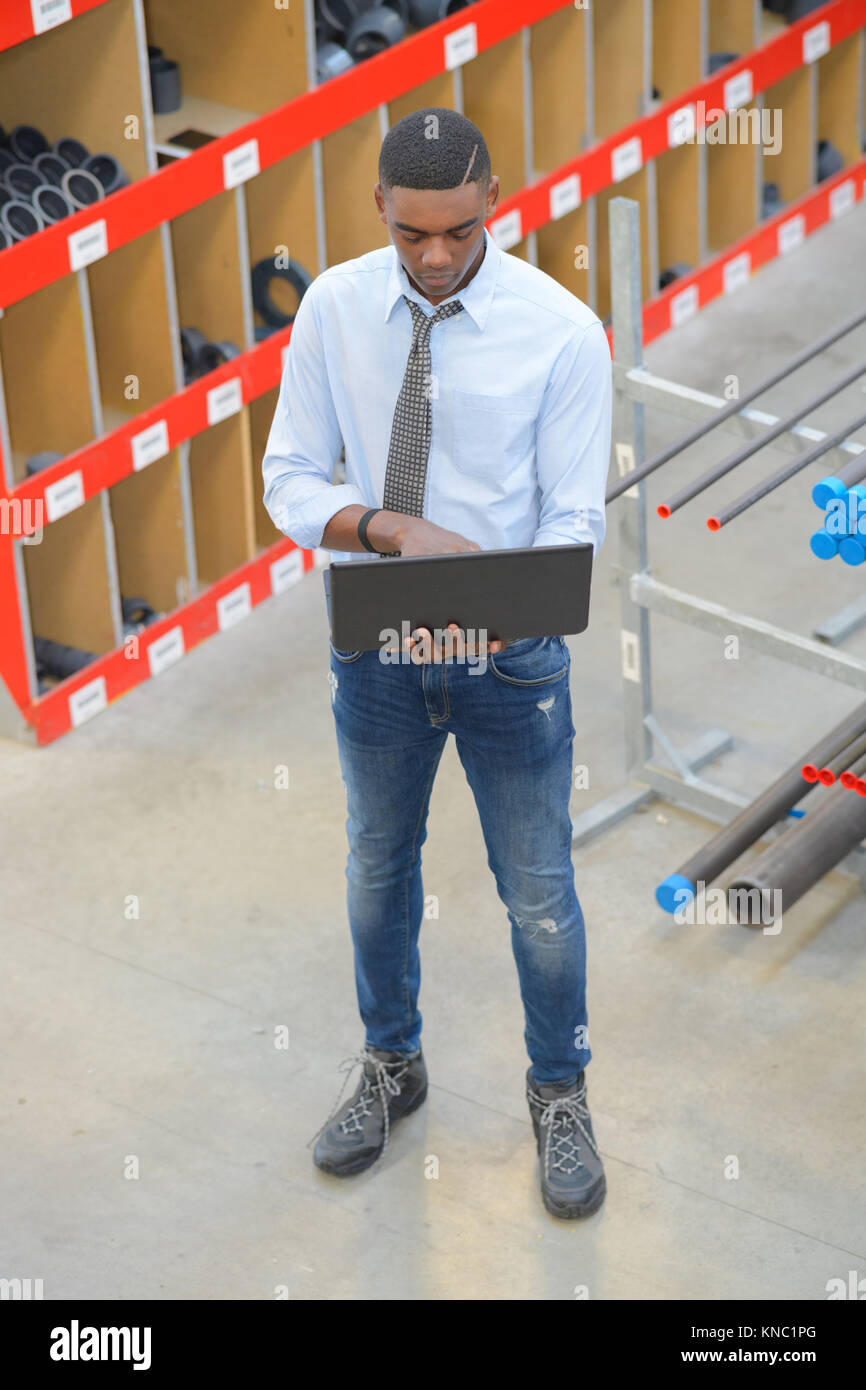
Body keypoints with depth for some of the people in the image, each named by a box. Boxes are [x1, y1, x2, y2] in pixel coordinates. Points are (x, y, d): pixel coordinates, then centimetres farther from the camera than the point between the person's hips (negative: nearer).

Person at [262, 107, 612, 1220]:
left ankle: (559, 1094, 36)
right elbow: (290, 483, -7)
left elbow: (573, 522, -13)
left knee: (538, 894, 11)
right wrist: (393, 527, -27)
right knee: (378, 868, 22)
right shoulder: (334, 309, -10)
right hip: (376, 650, 3)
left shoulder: (560, 331, -17)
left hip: (509, 658, -2)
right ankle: (390, 1066, 46)